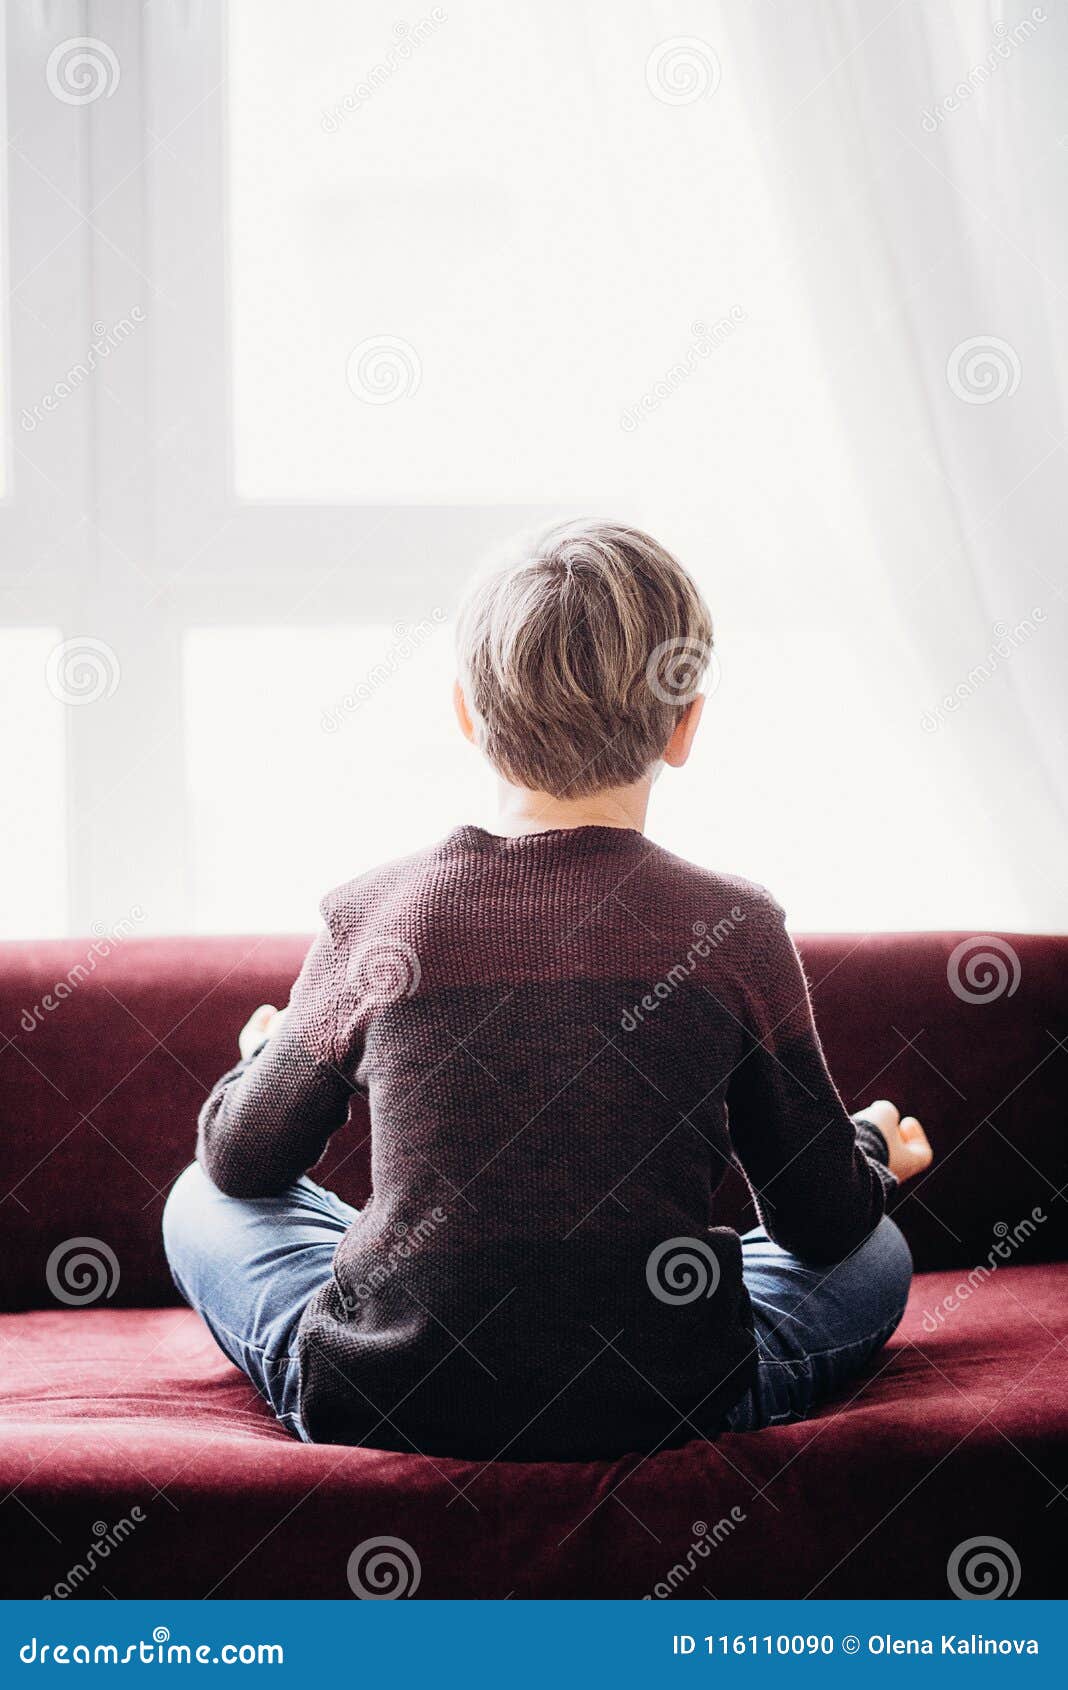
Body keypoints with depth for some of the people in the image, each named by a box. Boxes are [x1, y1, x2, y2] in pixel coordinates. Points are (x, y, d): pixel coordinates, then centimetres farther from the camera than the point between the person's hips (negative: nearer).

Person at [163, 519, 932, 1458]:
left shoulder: (374, 918, -6)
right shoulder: (736, 930, -8)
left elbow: (241, 1162, 11)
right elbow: (823, 1223, 4)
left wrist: (265, 1062, 35)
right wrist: (874, 1151, 28)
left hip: (384, 1404, 0)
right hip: (665, 1409, 0)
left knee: (204, 1202, 27)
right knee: (879, 1255, 26)